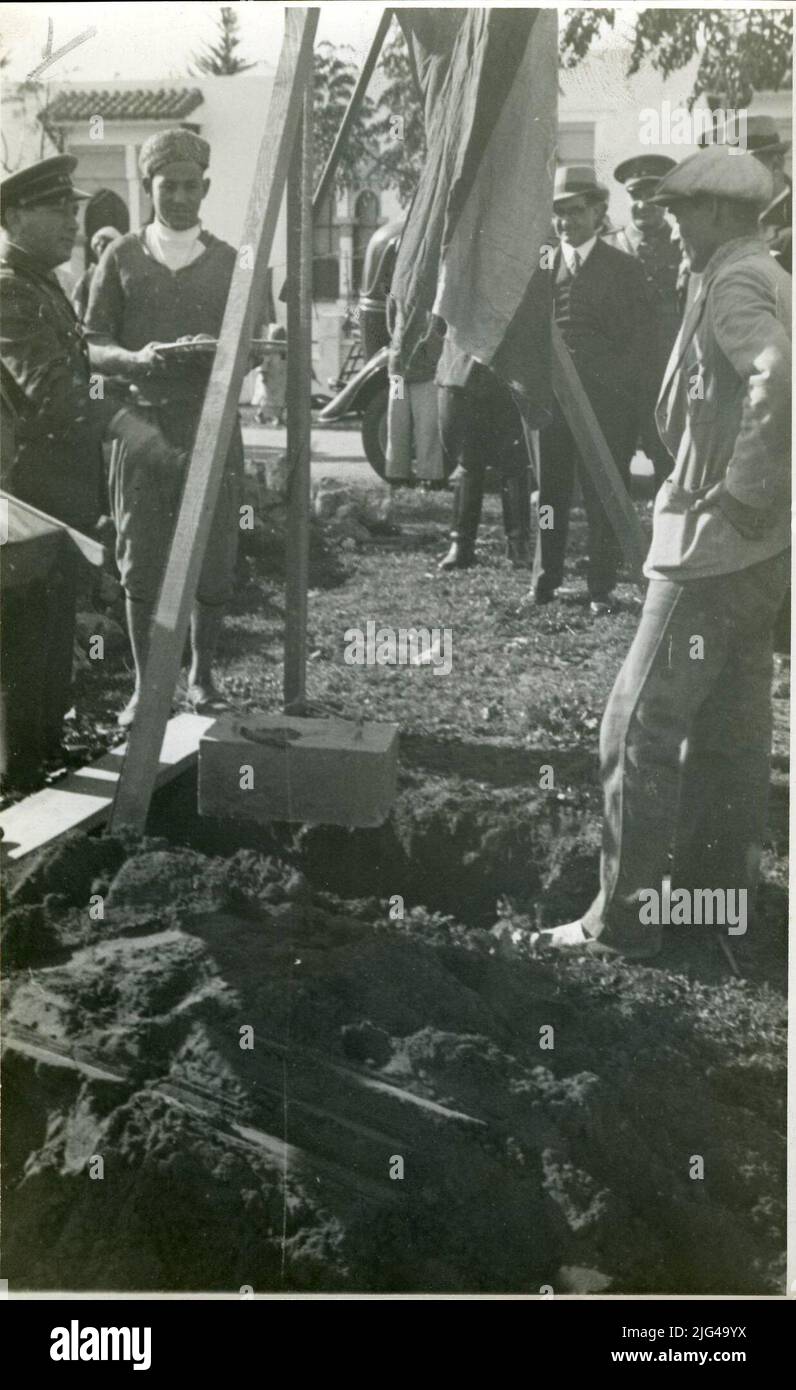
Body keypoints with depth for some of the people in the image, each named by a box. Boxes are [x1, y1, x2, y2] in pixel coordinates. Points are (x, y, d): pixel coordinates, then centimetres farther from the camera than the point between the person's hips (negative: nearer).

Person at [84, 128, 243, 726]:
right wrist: (135, 358, -17)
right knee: (141, 560, 1)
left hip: (210, 422, 1)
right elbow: (93, 347, 4)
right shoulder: (122, 257, 7)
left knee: (214, 562, 2)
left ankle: (202, 675, 20)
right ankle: (144, 684, 13)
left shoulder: (229, 261, 10)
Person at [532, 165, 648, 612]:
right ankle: (546, 579, 18)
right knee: (549, 492, 7)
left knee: (604, 496, 0)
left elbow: (639, 340, 2)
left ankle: (602, 588, 8)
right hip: (550, 397, 2)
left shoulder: (625, 268, 4)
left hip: (606, 400, -2)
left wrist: (619, 387, -7)